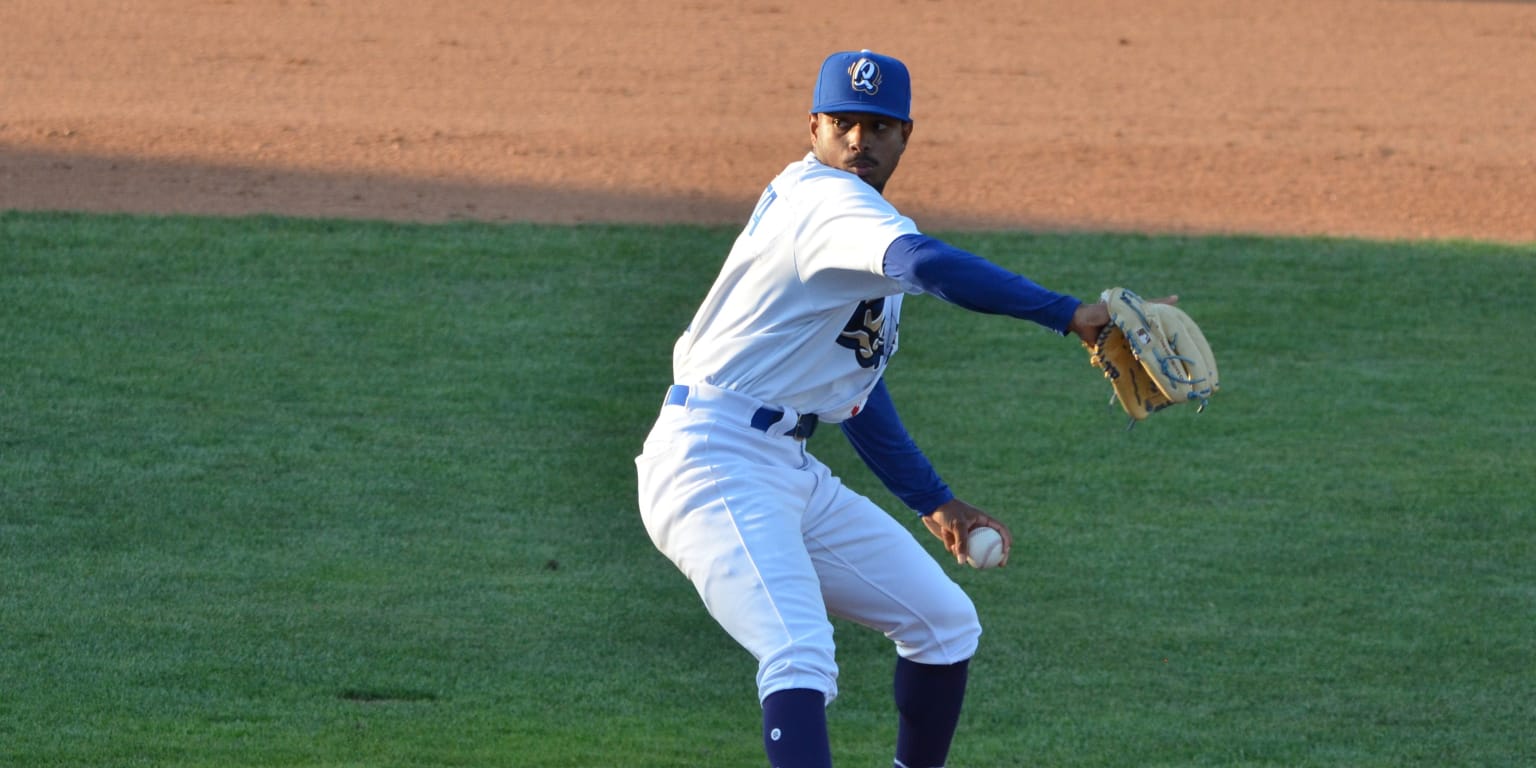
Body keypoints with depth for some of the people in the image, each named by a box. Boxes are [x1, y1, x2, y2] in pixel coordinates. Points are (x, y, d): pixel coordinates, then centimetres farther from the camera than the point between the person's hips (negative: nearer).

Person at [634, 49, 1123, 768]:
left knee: (946, 622, 16)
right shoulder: (828, 202, -16)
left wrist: (932, 502, 24)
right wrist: (1069, 315, -39)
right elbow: (926, 264, -38)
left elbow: (849, 378, 26)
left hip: (791, 468, 11)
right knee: (802, 658, -29)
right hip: (715, 461, -11)